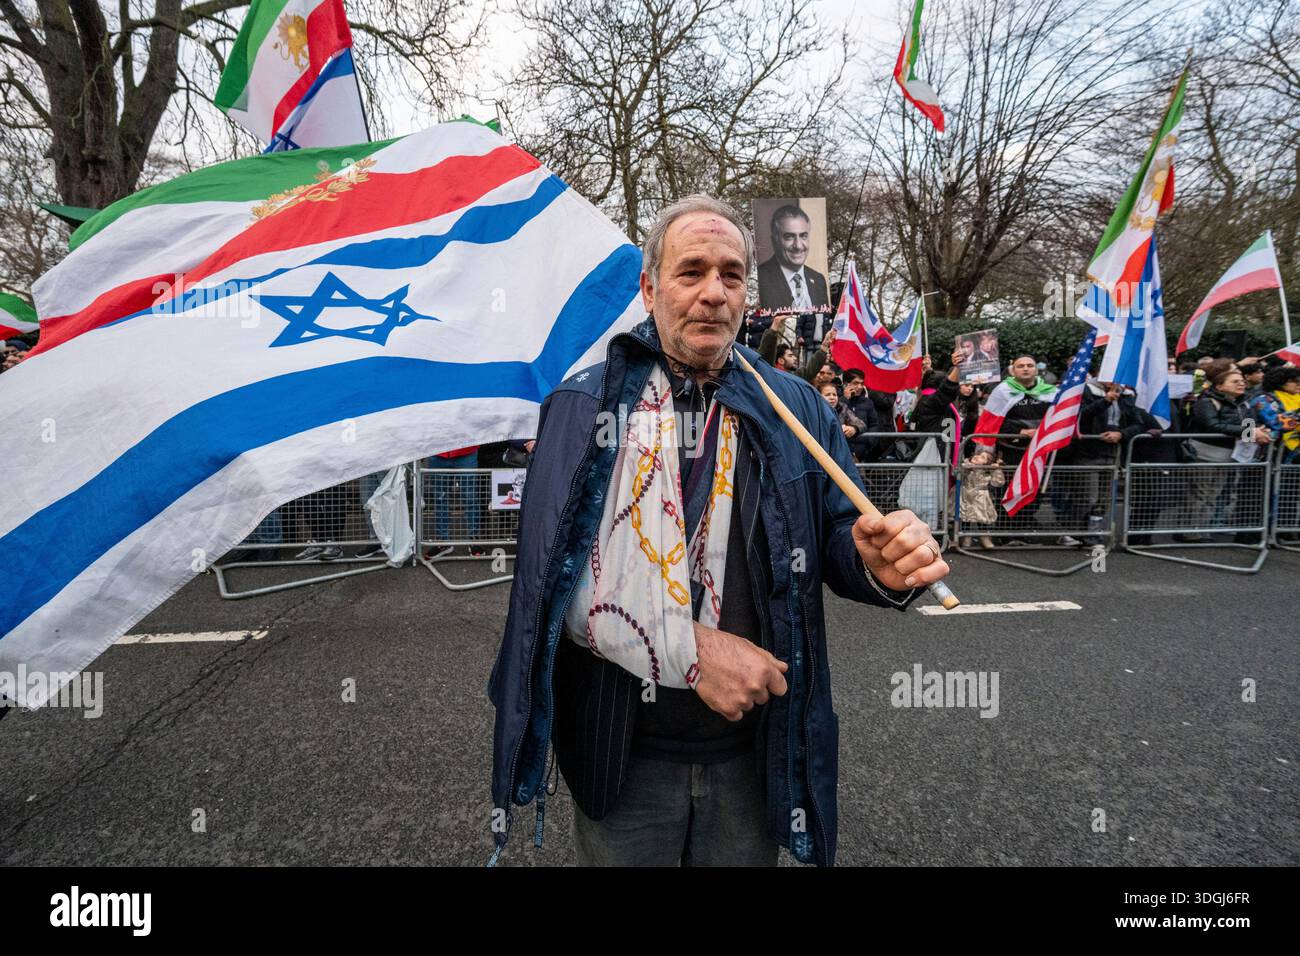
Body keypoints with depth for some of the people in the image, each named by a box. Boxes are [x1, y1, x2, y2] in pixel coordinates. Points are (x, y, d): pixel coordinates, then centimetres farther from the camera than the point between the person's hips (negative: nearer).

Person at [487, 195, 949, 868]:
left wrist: (883, 564, -23)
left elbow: (838, 538, 1)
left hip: (752, 749, 2)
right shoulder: (584, 406, -5)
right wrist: (692, 650, -22)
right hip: (621, 748, -1)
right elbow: (554, 572, -14)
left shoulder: (795, 408, 3)